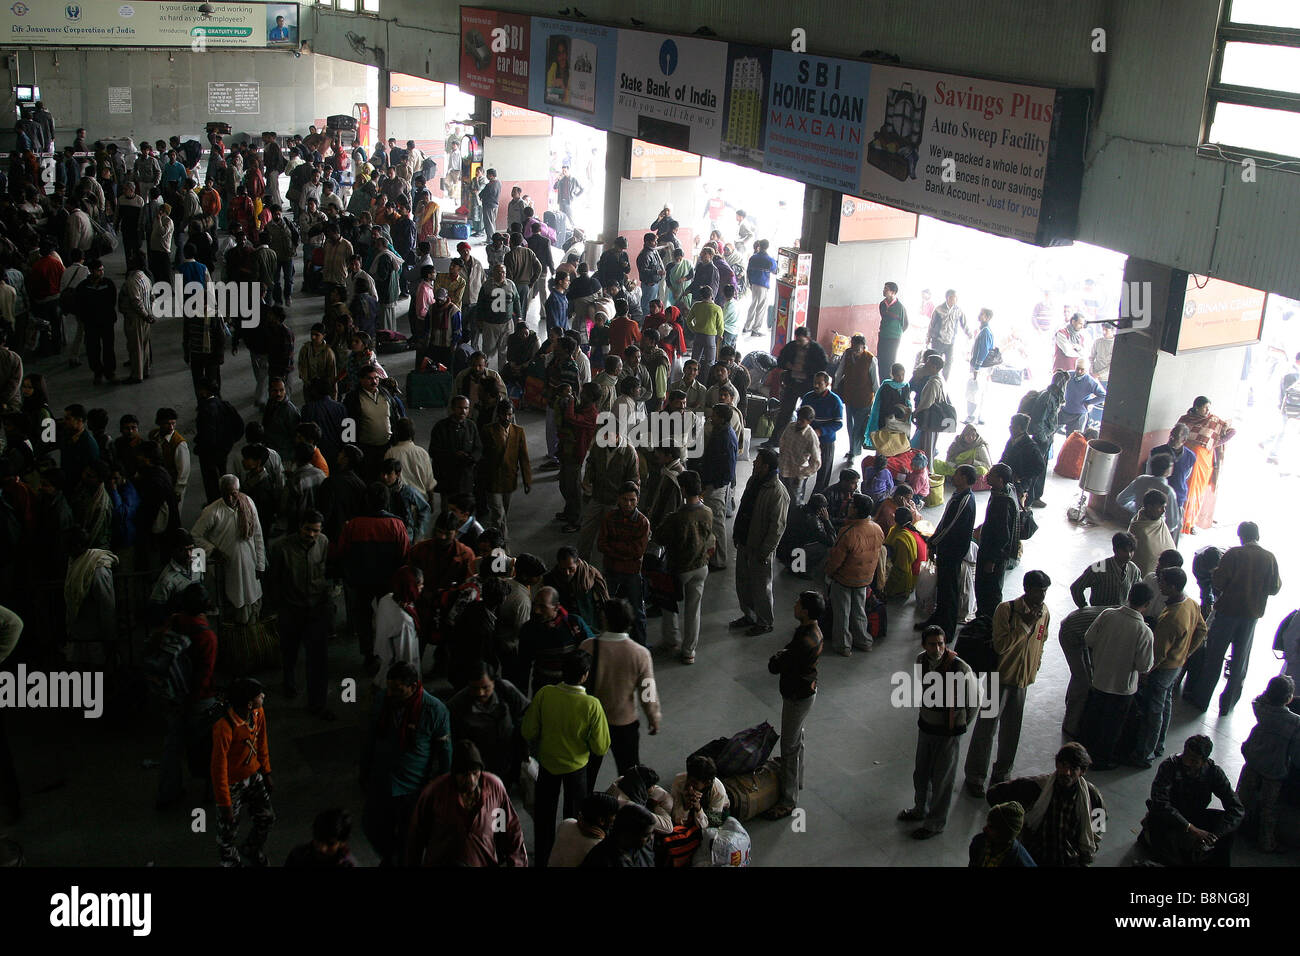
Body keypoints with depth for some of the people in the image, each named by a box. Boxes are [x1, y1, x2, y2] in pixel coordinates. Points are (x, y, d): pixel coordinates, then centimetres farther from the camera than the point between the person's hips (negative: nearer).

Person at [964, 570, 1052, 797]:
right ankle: (974, 776, 15)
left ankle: (1002, 774, 32)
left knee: (1011, 731, 15)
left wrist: (1034, 668, 17)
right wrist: (1026, 624, -27)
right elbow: (1001, 646, -24)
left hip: (1022, 680, 5)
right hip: (1000, 678, -5)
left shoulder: (1044, 612, 0)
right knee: (986, 728, 3)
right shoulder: (1007, 609, -18)